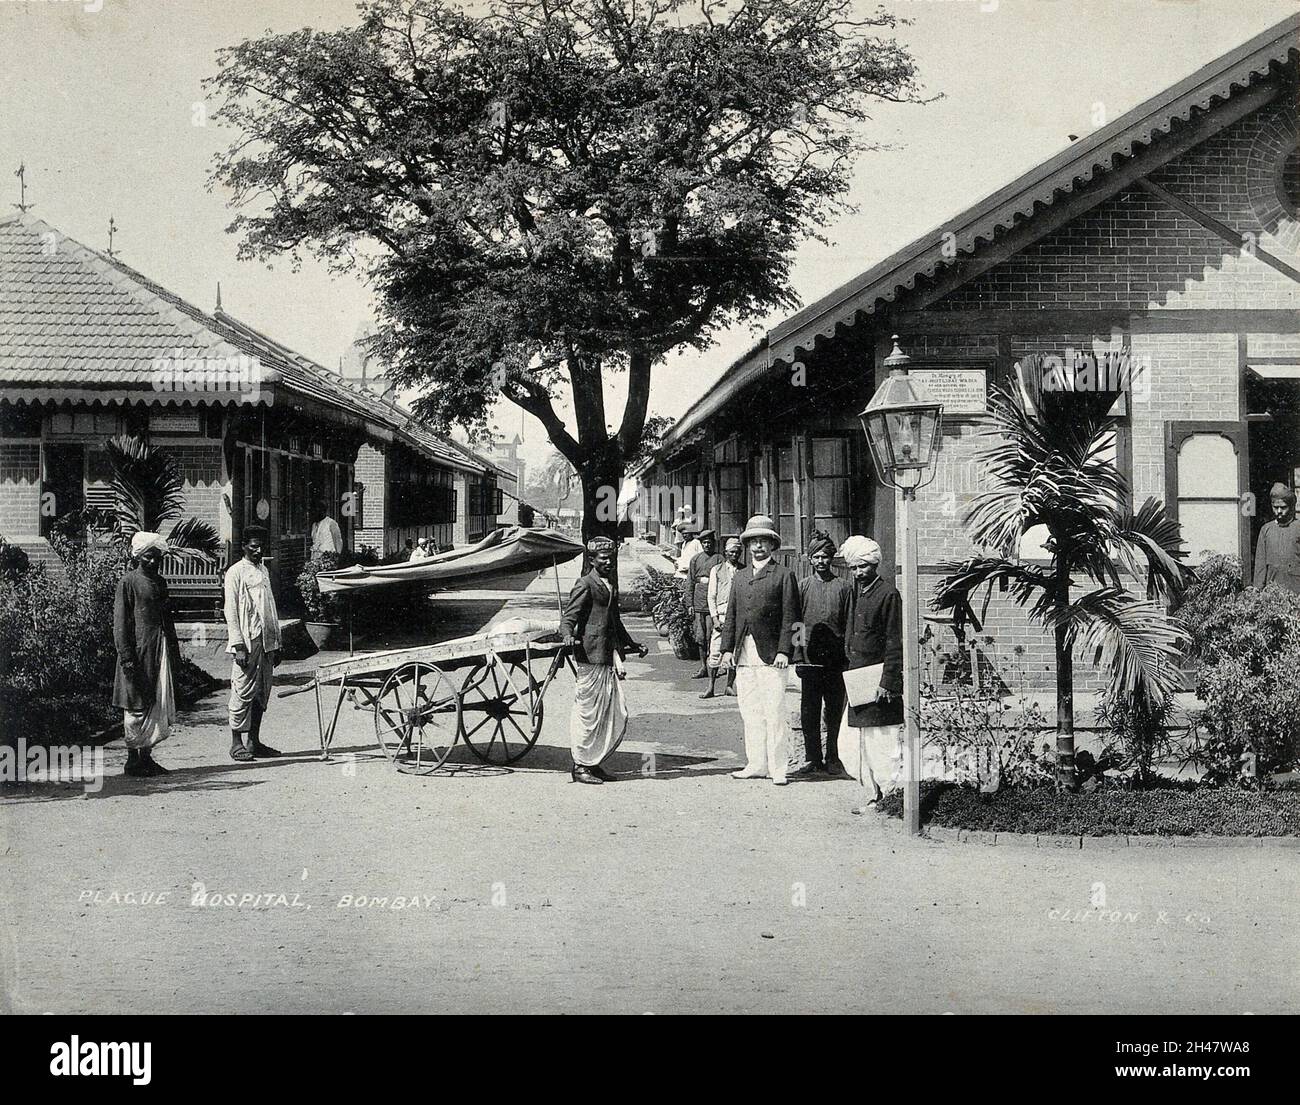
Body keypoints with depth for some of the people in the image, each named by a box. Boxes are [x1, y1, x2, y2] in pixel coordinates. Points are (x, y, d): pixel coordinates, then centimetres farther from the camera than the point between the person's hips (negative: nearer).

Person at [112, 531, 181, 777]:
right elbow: (120, 622, -9)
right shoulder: (128, 582, -5)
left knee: (161, 705, 7)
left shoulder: (160, 582, 15)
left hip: (162, 650, 7)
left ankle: (146, 755, 15)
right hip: (139, 652, -7)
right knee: (137, 707, -2)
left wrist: (175, 654, 17)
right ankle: (133, 759, 5)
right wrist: (126, 656, -16)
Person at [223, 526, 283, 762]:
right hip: (247, 641, -7)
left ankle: (253, 742, 14)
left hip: (266, 641, 7)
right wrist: (238, 646, -16)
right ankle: (237, 744, 0)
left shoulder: (263, 571, 18)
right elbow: (231, 611, -9)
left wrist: (276, 644, 18)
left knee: (262, 693, 8)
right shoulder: (236, 572, -4)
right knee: (243, 692, -6)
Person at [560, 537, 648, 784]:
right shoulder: (585, 585, -6)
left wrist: (632, 645, 36)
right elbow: (568, 616, -12)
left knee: (617, 715, 8)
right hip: (590, 655, -8)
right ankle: (580, 766, 9)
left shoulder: (611, 586, 19)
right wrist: (568, 636, -32)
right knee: (589, 713, -2)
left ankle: (594, 762, 19)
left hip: (610, 656, 8)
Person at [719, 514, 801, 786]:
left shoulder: (784, 575, 2)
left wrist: (784, 651, -12)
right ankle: (756, 764, 16)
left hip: (771, 655, -5)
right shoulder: (739, 578, 19)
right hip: (744, 655, 6)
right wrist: (727, 648, 7)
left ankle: (778, 768, -1)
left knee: (774, 713, -6)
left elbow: (789, 617, -4)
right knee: (750, 713, 8)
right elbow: (731, 616, 17)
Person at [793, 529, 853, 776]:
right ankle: (812, 758, 12)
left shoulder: (843, 588, 5)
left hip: (836, 661, -1)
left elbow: (849, 626, 5)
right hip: (810, 658, 1)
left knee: (835, 712, 4)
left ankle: (833, 758, 13)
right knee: (809, 712, 3)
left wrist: (848, 658, 0)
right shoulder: (802, 586, 8)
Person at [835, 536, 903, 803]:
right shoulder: (857, 592, 14)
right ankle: (876, 790, 20)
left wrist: (888, 682, -18)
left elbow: (895, 643, -14)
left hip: (878, 681, -8)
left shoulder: (888, 594, -11)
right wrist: (848, 671, 15)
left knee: (883, 742, -3)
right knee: (849, 744, 9)